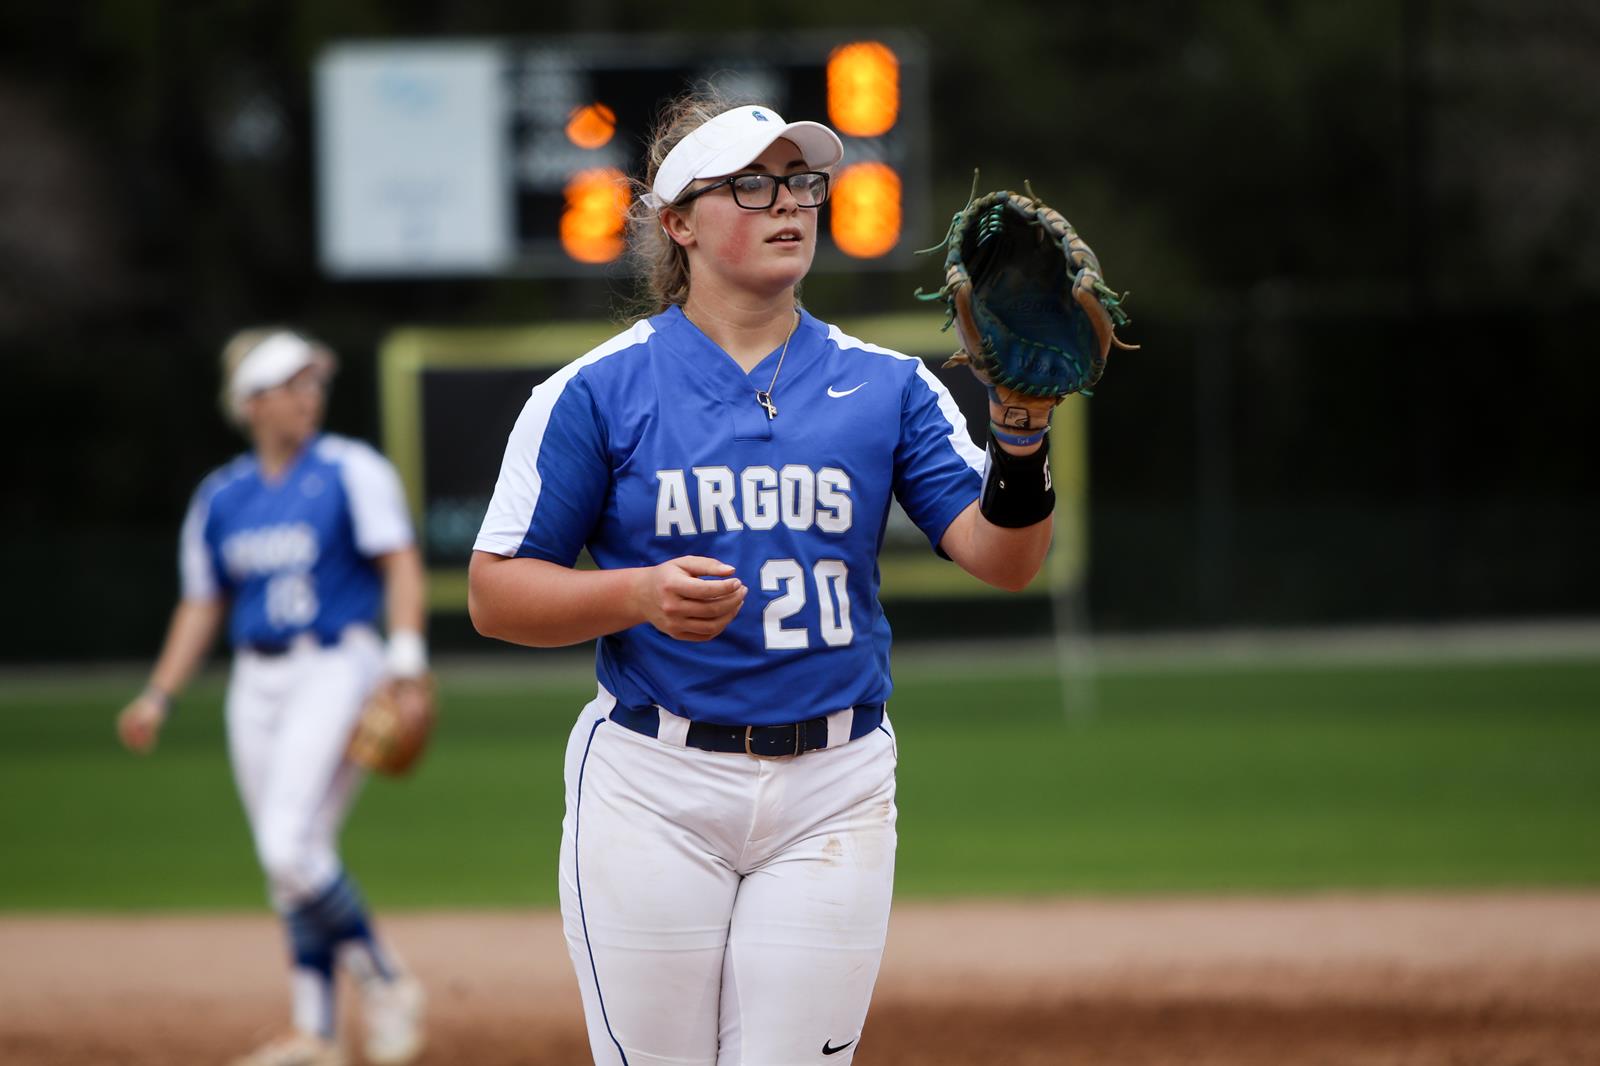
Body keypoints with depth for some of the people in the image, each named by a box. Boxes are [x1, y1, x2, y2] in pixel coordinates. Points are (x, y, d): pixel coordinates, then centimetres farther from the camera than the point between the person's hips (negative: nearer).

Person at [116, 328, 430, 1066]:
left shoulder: (352, 472, -2)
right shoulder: (220, 498, 12)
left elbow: (400, 563, -10)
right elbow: (201, 605, 18)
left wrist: (406, 653, -24)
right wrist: (159, 697, 9)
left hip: (335, 667, -6)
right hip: (256, 685, 6)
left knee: (291, 847, -20)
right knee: (289, 866, 6)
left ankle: (385, 983, -6)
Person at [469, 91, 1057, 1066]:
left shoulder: (887, 386, 7)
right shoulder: (599, 390, 0)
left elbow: (1005, 560, -3)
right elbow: (496, 593, 0)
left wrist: (1022, 432, -21)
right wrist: (640, 596, -17)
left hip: (834, 795, 2)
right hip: (654, 791, -2)